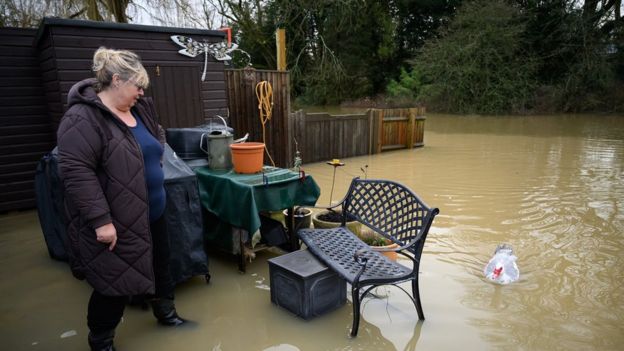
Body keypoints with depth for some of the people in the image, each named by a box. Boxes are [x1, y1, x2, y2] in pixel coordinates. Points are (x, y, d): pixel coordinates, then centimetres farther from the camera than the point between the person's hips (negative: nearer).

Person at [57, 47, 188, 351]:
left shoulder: (140, 109, 6)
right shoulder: (83, 119, -20)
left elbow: (157, 140, 24)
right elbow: (76, 172, -25)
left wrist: (155, 170, 16)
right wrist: (100, 220, -27)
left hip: (151, 211, 8)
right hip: (116, 221, -8)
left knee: (160, 265, 21)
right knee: (116, 283, 5)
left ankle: (166, 313, 44)